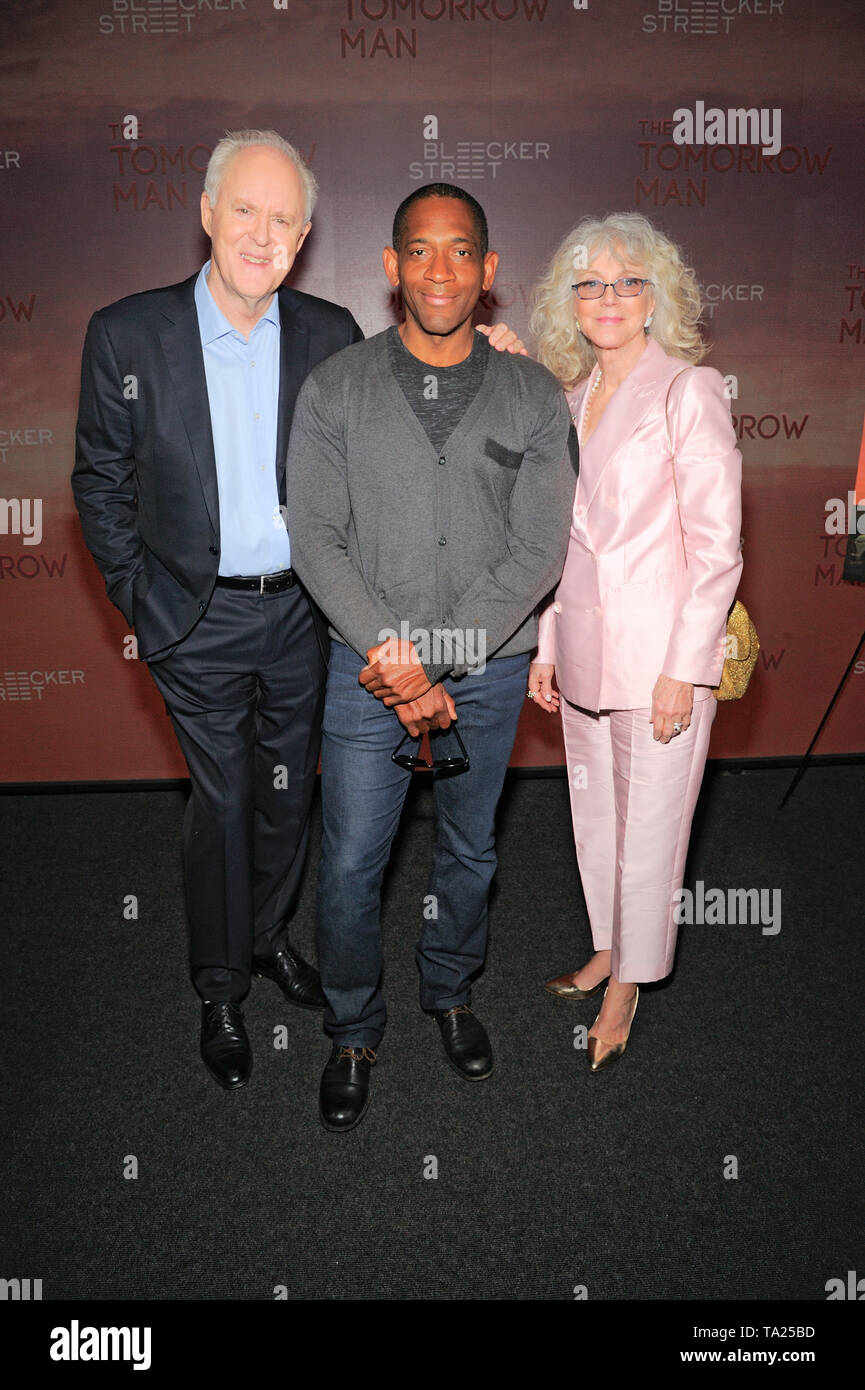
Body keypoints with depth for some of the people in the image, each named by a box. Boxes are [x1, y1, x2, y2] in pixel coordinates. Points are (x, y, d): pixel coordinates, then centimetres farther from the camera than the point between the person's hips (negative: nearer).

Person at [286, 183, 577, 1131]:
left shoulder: (532, 397, -1)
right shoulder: (334, 389, -3)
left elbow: (538, 549, -8)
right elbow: (315, 537, -8)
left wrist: (440, 660, -17)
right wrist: (395, 660, -18)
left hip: (490, 672, 1)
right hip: (366, 671, -1)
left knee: (469, 850, 18)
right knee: (350, 866, 6)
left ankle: (450, 992, 43)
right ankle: (353, 1032, 29)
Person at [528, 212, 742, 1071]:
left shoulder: (688, 391, -8)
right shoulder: (572, 400, 11)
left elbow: (717, 547, -12)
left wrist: (681, 670, -16)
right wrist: (546, 646, 12)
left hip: (662, 654, -6)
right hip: (586, 652, 6)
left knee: (649, 824, 5)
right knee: (593, 812, 17)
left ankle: (628, 984, 24)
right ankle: (608, 949, 38)